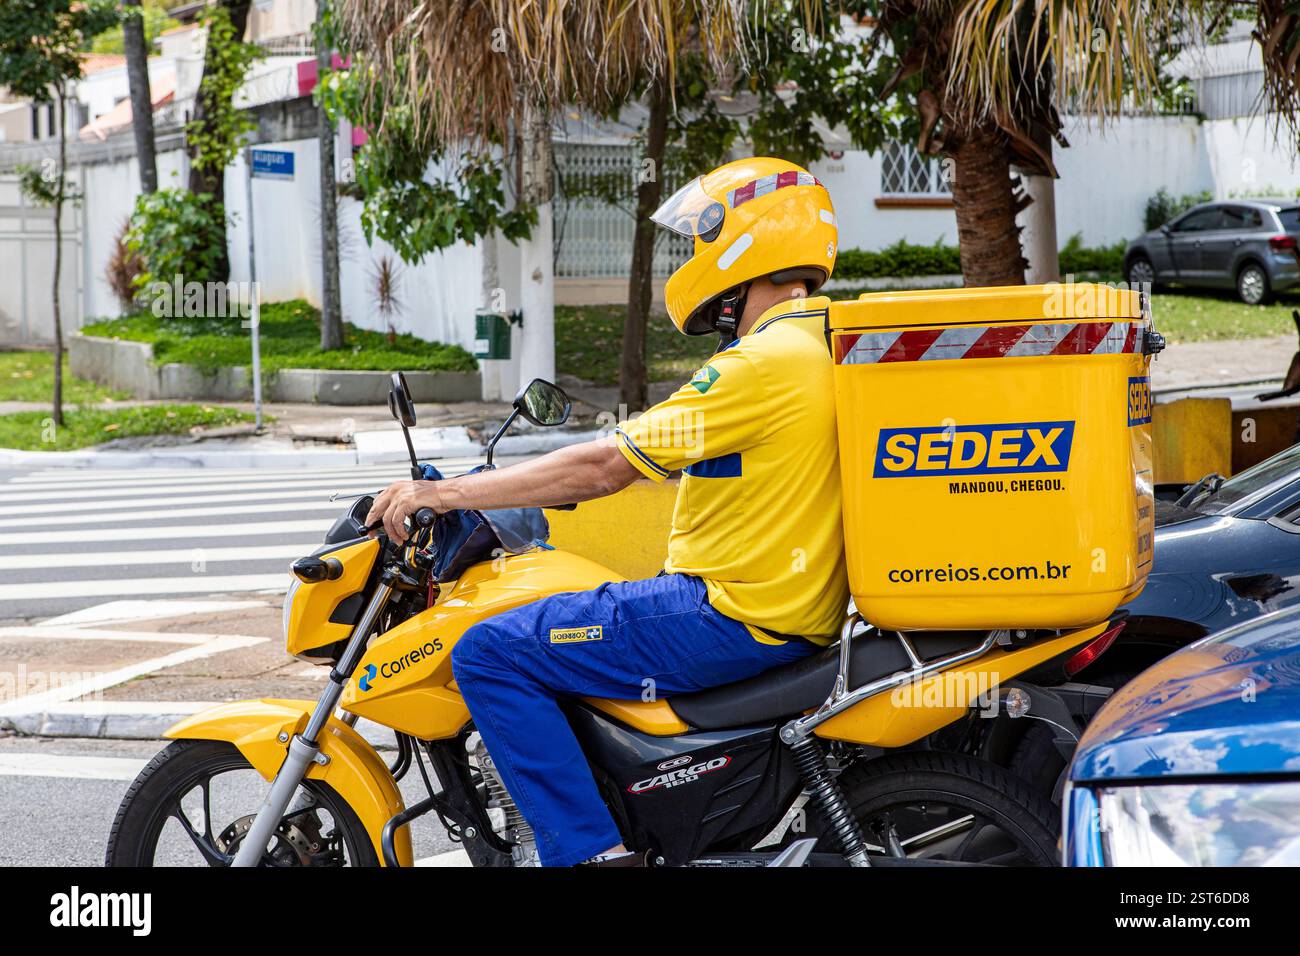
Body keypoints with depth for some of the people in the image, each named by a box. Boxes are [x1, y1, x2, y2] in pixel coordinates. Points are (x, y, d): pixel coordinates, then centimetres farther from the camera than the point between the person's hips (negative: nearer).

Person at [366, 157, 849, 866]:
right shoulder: (826, 341, 12)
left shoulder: (764, 362, -18)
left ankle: (592, 850, -15)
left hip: (735, 615, -10)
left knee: (491, 654, -12)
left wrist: (447, 493, -14)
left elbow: (604, 467, -19)